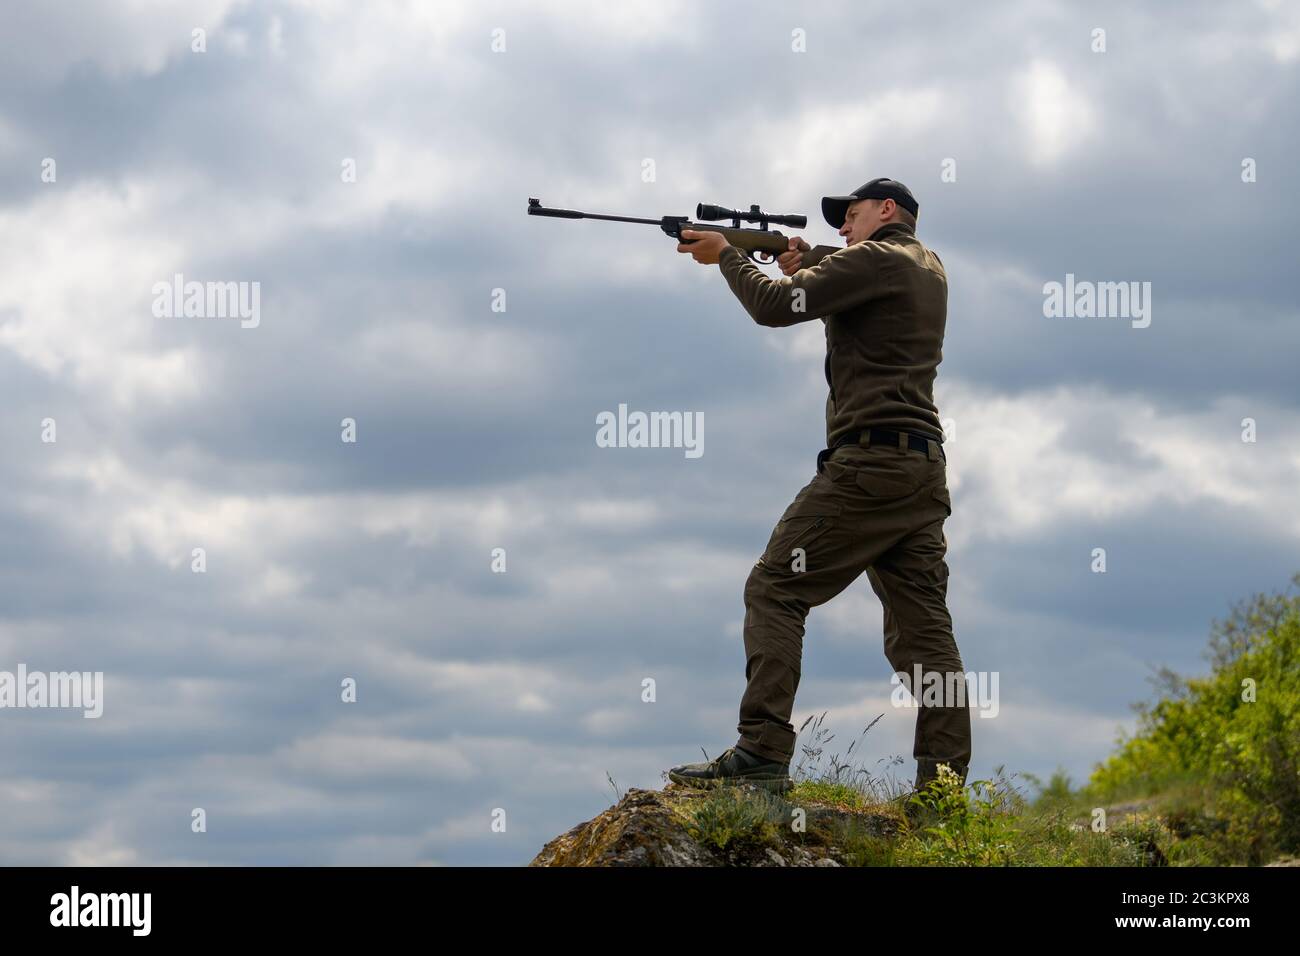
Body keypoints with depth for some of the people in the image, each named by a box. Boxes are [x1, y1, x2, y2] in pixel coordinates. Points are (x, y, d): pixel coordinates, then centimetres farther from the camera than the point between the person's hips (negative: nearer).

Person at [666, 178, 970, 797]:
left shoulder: (875, 259, -6)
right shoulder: (929, 268, 21)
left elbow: (774, 306, -11)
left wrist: (726, 254, 4)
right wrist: (808, 264, 13)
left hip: (867, 462, -8)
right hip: (926, 469, 8)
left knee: (774, 591, -4)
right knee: (921, 625, 4)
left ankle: (762, 755, -13)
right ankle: (945, 779, -3)